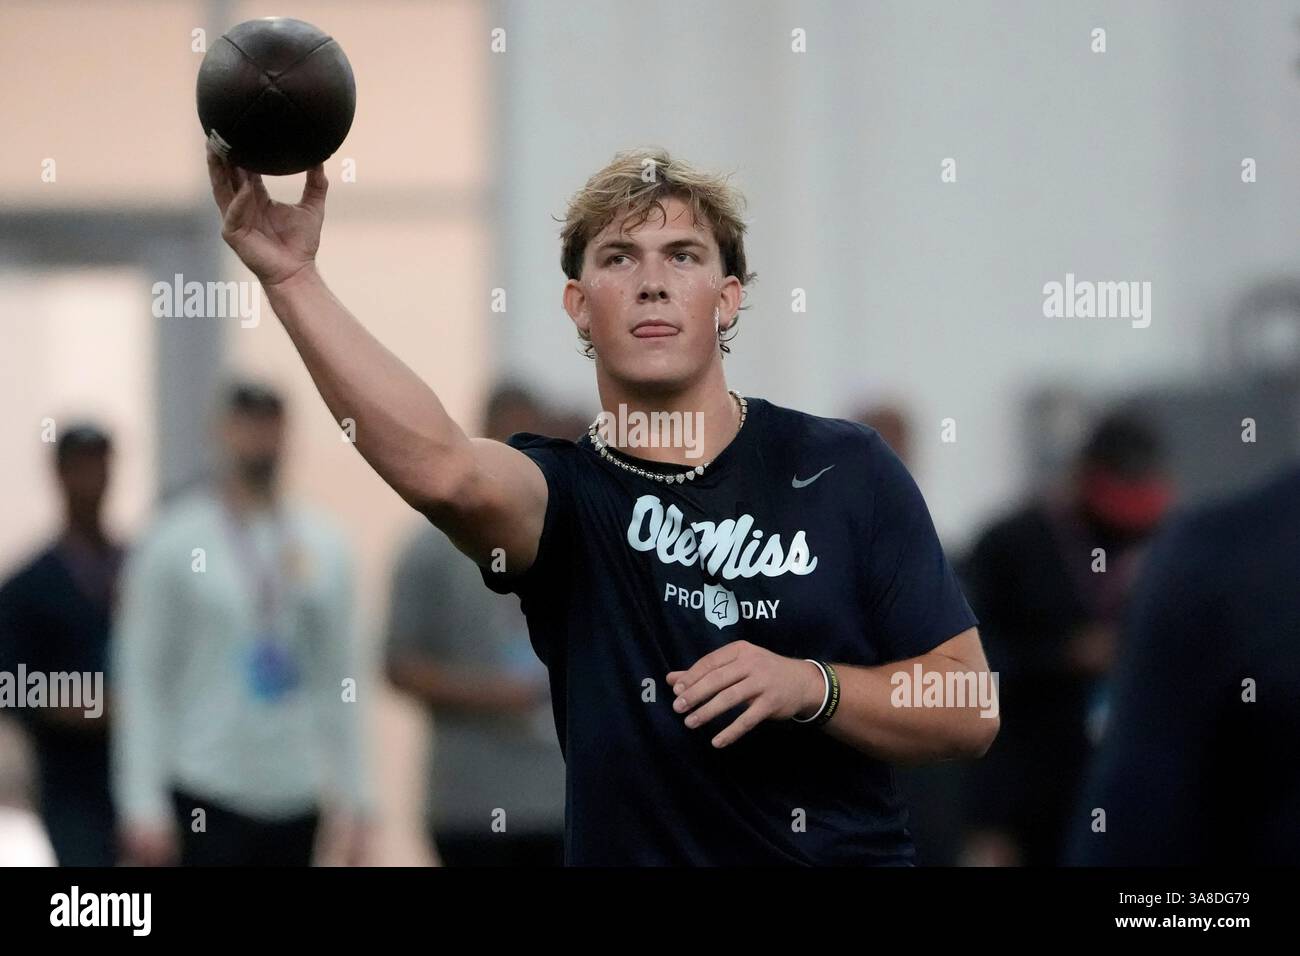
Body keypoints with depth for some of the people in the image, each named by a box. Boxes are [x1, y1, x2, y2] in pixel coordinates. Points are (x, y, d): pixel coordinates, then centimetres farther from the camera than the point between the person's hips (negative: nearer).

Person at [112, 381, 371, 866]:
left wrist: (351, 800, 7)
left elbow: (340, 680, 12)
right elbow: (140, 683, -6)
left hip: (294, 794, 5)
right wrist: (144, 807, -12)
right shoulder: (174, 544, -4)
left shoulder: (322, 545, 9)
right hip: (207, 794, -5)